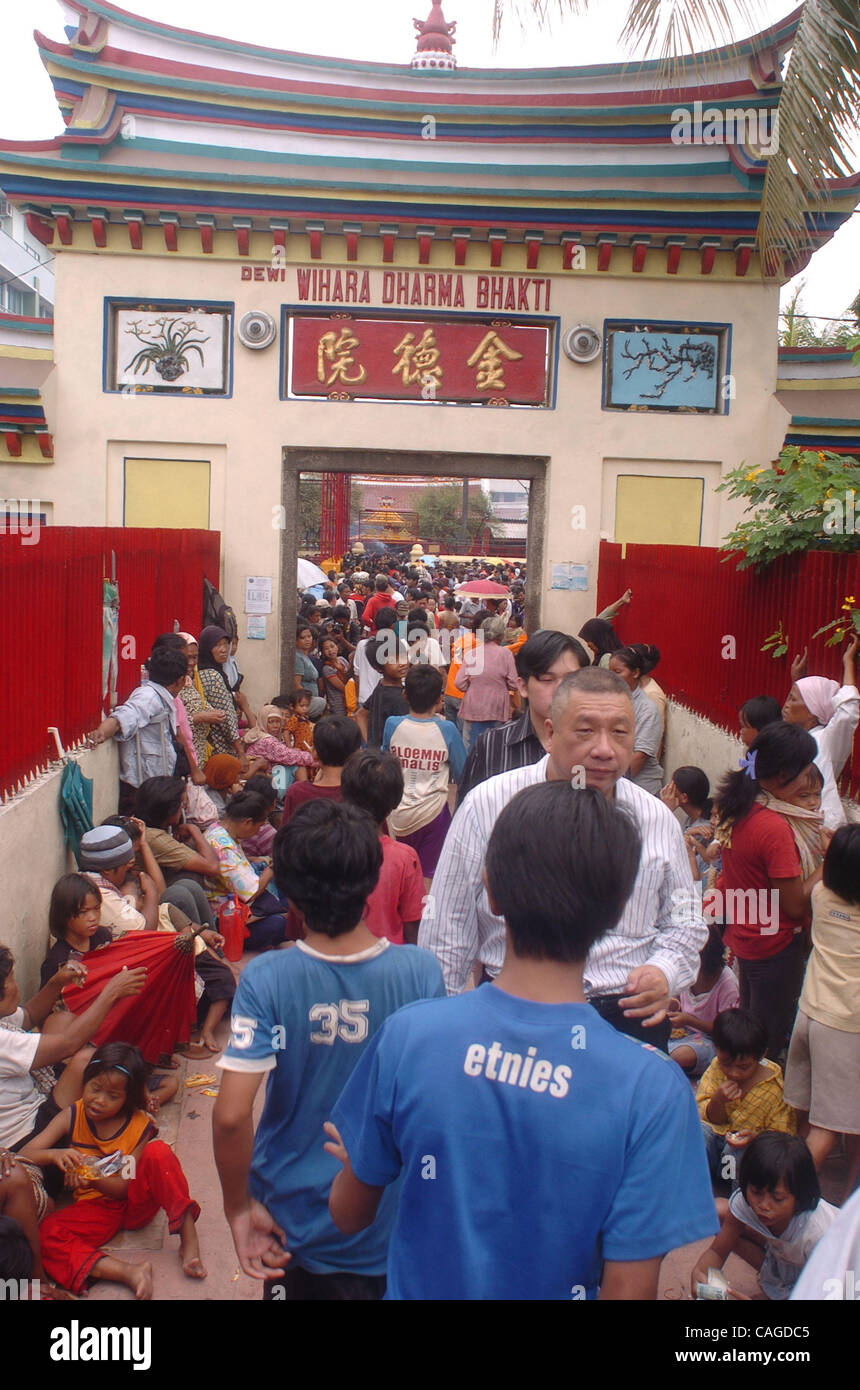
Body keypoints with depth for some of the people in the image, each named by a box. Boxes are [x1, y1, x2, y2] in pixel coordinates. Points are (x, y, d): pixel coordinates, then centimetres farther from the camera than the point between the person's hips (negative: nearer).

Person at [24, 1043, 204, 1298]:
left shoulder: (141, 1126, -10)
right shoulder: (72, 1117, -4)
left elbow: (128, 1187, -12)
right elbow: (26, 1154, -10)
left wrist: (95, 1181, -33)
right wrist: (53, 1154, -33)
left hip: (136, 1203, -1)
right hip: (96, 1208, 2)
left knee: (157, 1151, -29)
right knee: (46, 1236, -29)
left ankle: (188, 1240, -29)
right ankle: (128, 1272, -42)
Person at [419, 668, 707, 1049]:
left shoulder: (659, 821, 4)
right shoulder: (486, 806, -4)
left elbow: (685, 921, 18)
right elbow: (446, 933, 3)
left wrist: (665, 970, -1)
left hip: (629, 1017, 2)